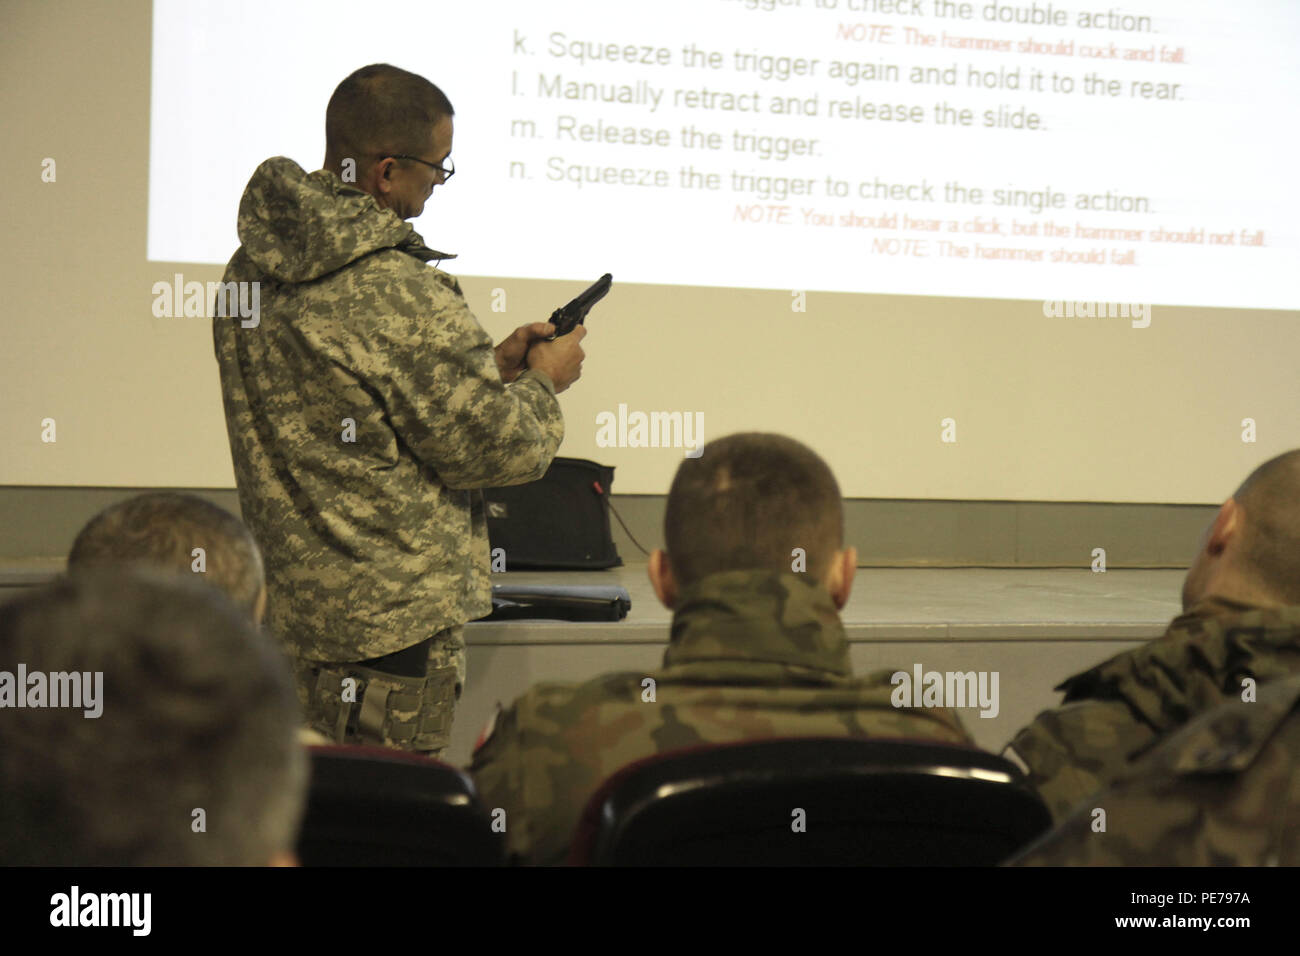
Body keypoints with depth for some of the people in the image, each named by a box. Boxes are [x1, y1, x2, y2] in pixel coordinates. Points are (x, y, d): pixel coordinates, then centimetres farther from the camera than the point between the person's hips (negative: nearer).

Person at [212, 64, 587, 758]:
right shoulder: (397, 295, -22)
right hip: (389, 620, -9)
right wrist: (542, 384, 6)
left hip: (286, 603, 9)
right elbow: (491, 447, -14)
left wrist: (490, 364, 16)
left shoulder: (249, 271, 6)